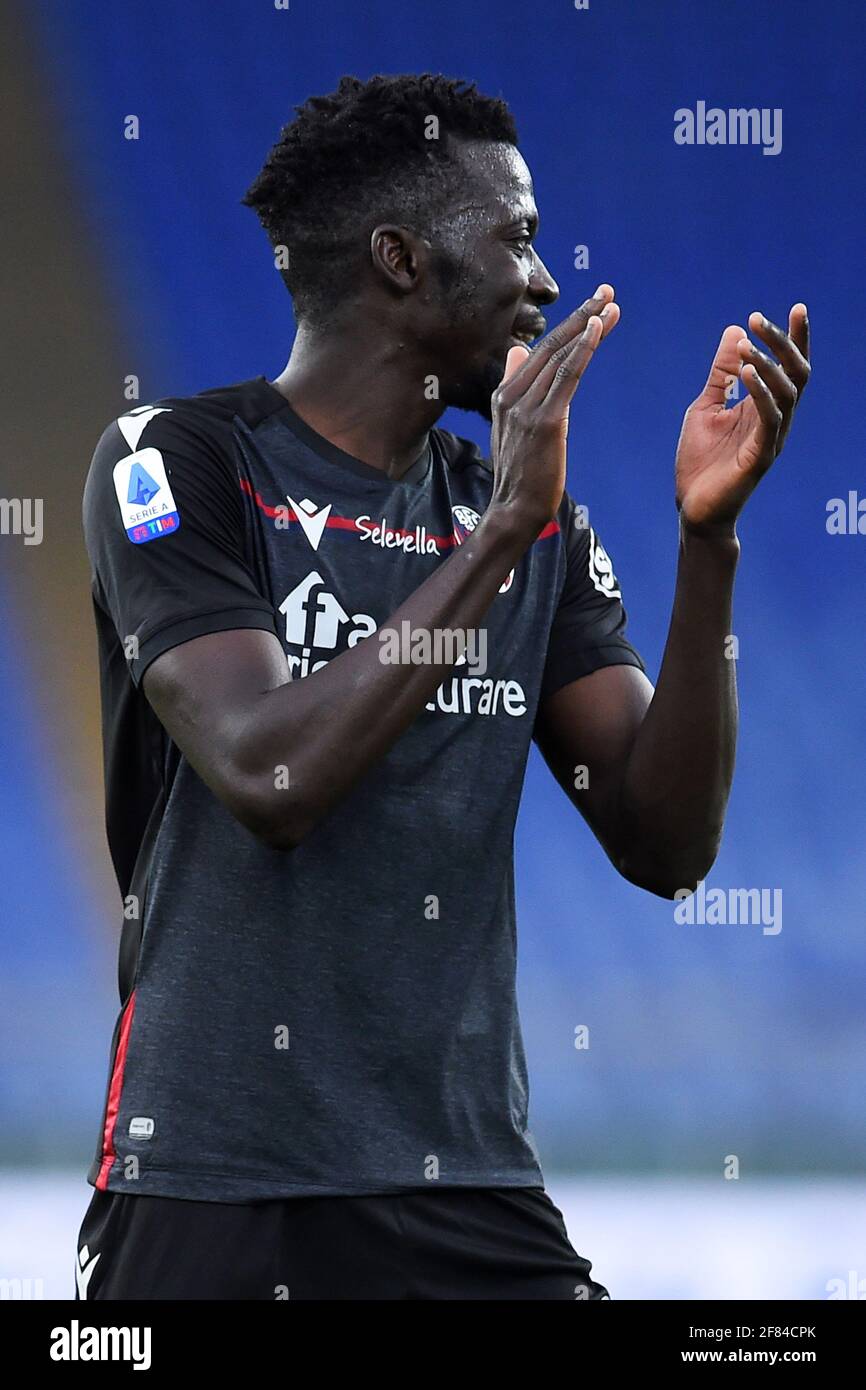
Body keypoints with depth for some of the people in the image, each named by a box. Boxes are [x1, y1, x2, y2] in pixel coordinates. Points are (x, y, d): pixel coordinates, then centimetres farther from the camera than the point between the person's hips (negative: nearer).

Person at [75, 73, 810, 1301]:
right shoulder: (181, 461, -4)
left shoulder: (536, 525, 11)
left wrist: (709, 536, -7)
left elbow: (665, 846, 3)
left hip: (472, 1183, 4)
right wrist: (501, 534, -18)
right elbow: (268, 777, -18)